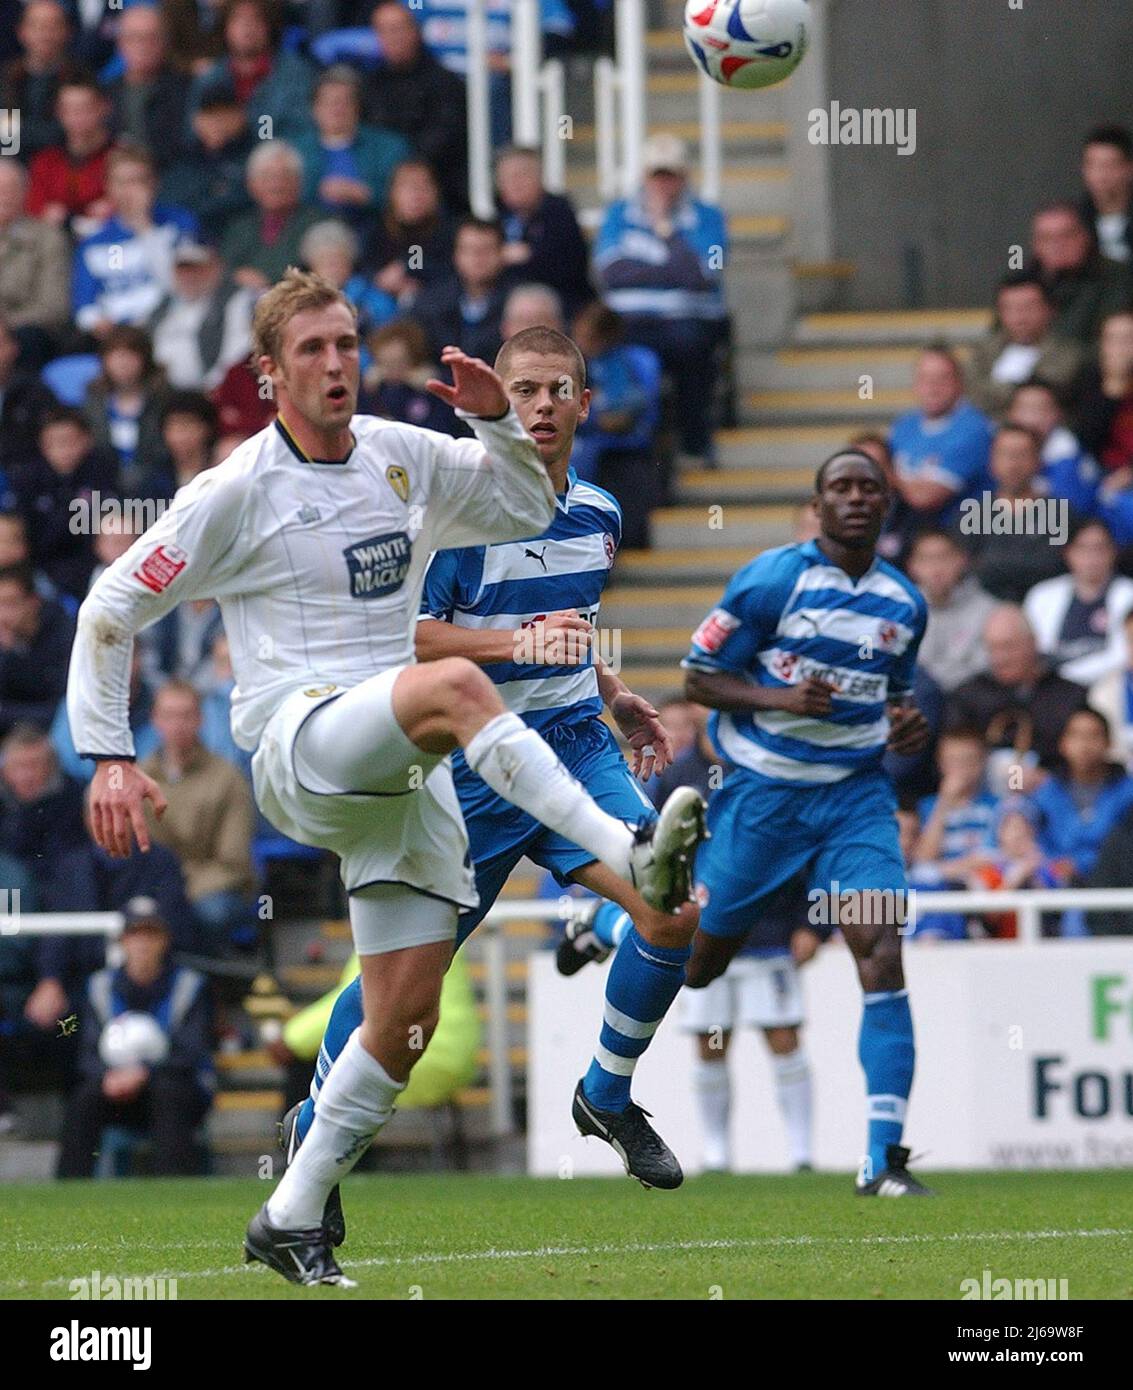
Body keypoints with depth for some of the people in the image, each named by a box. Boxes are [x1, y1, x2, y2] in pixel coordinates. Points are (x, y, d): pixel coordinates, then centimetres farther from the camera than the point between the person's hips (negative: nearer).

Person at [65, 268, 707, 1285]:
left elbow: (529, 511, 27)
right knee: (455, 683, -36)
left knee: (408, 1020, -1)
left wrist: (497, 419, 7)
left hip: (402, 773, 6)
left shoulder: (407, 459, 13)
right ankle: (628, 855, -48)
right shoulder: (239, 491, -2)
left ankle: (292, 1220, 11)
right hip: (298, 746, -6)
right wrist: (109, 756, -4)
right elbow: (112, 609, 3)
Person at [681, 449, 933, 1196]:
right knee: (696, 961, 9)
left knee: (882, 956, -15)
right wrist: (778, 698, -23)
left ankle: (885, 1159, -17)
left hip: (857, 794, 3)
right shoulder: (772, 578, -10)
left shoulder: (904, 603, 7)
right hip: (763, 791, -3)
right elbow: (699, 677, -7)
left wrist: (909, 724, 0)